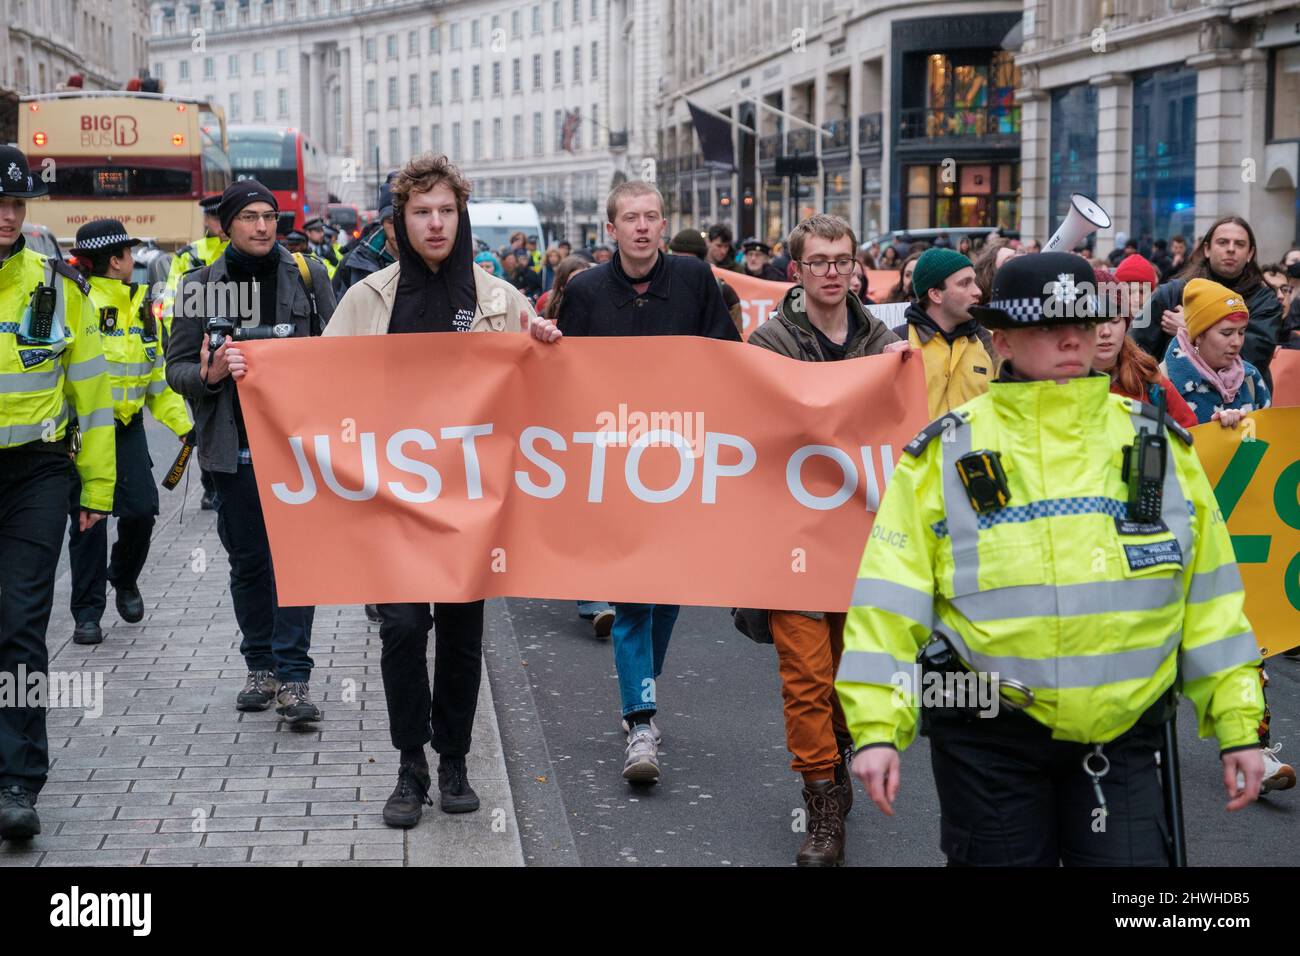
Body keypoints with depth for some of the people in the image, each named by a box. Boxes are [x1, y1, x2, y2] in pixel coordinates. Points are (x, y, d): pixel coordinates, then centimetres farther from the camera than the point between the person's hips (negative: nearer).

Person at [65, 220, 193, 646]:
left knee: (142, 508, -4)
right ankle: (88, 613, 7)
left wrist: (181, 422, 11)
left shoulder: (141, 304, 12)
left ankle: (124, 579, 26)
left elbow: (157, 372, 19)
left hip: (128, 424, 5)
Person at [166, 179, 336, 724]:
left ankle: (293, 675, -6)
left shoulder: (308, 275, 4)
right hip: (233, 445, 2)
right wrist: (210, 373, -16)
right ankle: (261, 667, 23)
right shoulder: (199, 286, 5)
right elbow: (177, 368, 6)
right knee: (248, 560, 10)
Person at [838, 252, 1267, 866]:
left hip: (1120, 737, 2)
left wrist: (1238, 723, 7)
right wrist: (876, 727, -11)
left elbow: (1208, 593, 9)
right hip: (987, 734, -2)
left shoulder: (1160, 445, 6)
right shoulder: (944, 453, -2)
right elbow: (891, 597, -4)